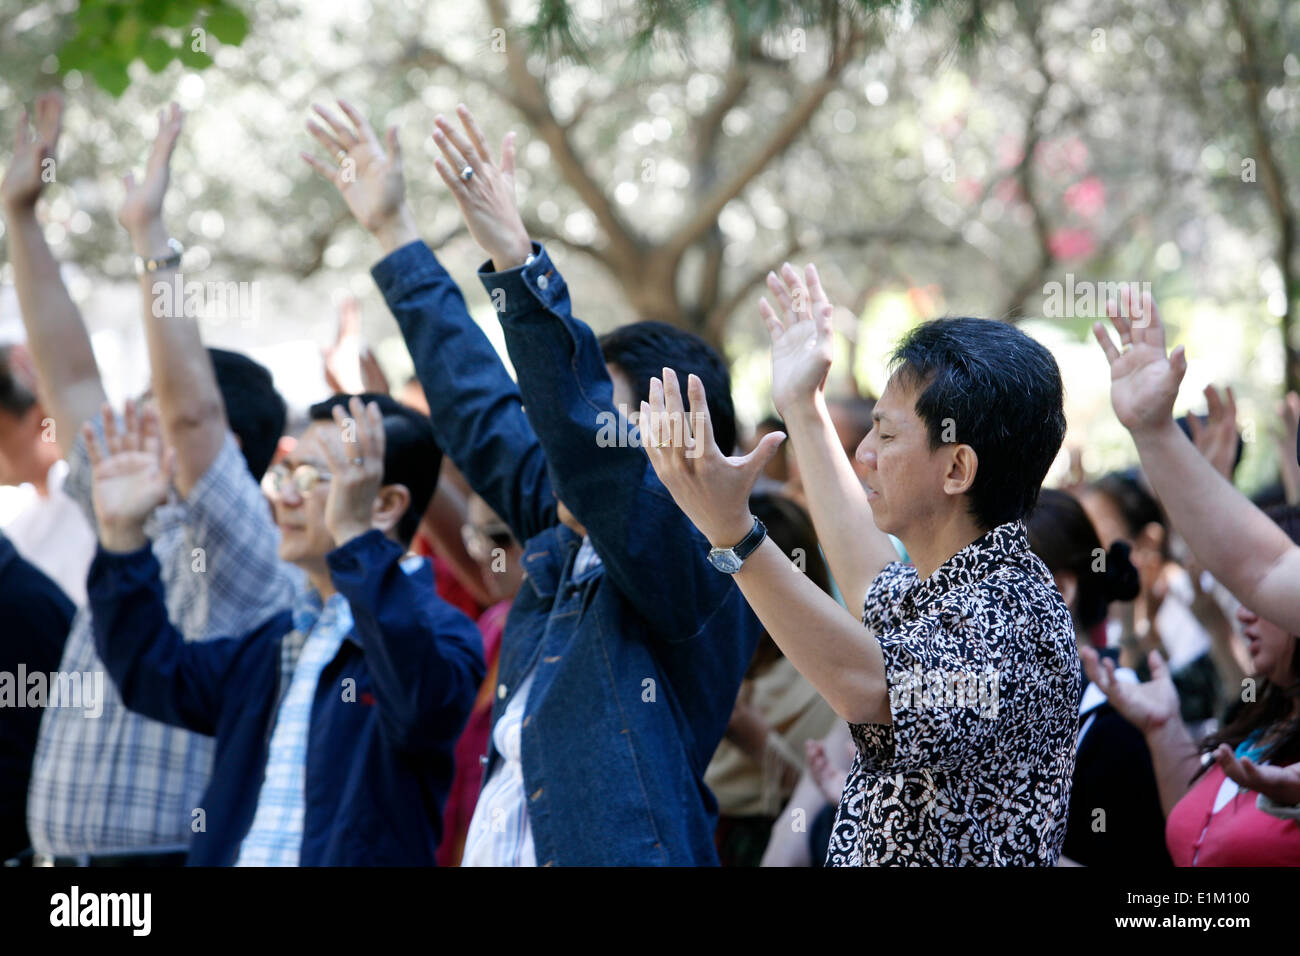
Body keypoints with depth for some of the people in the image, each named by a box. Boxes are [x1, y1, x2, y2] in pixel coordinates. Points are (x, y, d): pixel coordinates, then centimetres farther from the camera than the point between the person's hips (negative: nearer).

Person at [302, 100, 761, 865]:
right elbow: (483, 412, 21)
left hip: (610, 852, -8)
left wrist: (516, 258, -26)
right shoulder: (565, 545, 12)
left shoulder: (703, 572, -9)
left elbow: (586, 443, -23)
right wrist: (393, 230, 25)